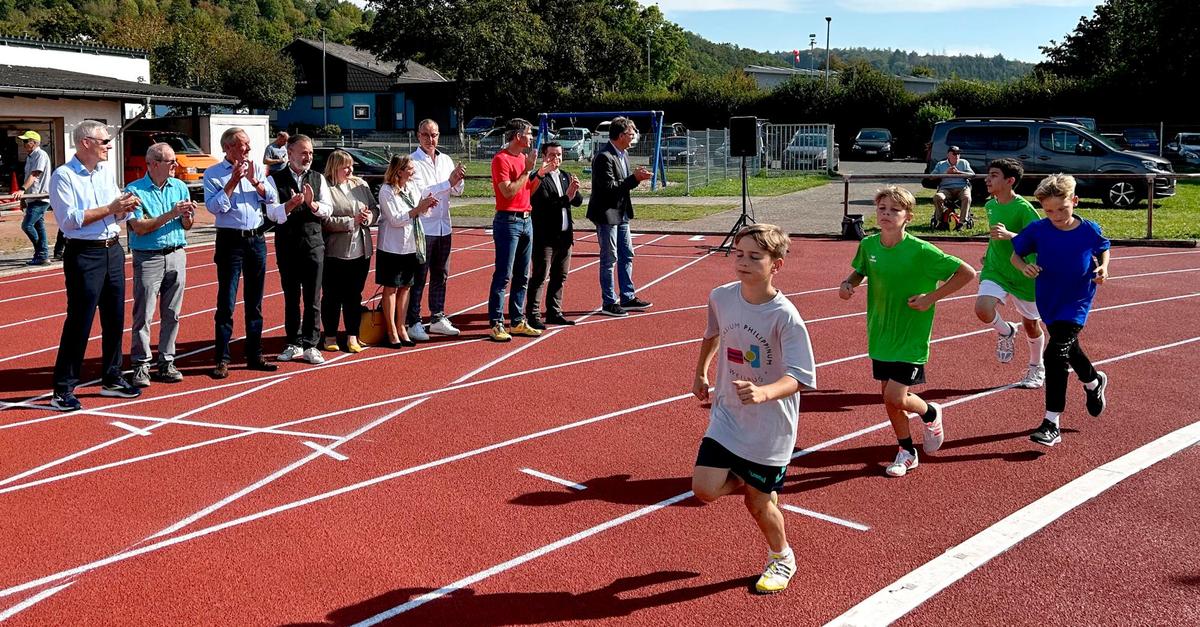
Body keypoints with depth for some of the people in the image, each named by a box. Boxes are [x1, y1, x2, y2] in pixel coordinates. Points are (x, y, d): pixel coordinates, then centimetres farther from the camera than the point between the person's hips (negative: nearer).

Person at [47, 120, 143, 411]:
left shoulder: (107, 171, 12)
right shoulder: (63, 176, -9)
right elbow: (69, 220, -19)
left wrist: (125, 207, -7)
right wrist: (110, 208, -17)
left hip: (113, 250, 7)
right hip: (83, 254, -7)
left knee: (114, 319, 12)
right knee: (80, 321, -5)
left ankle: (112, 379, 25)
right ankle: (63, 390, 2)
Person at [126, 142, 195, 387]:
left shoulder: (180, 187, 10)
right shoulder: (135, 190, -5)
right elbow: (139, 227, -13)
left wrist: (187, 216, -12)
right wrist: (171, 214, -19)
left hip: (177, 256, 4)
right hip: (148, 258, -4)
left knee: (172, 314, 6)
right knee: (143, 314, -3)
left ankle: (166, 364, 14)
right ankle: (141, 366, 3)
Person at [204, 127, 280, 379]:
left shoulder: (257, 169, 9)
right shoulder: (213, 174, -2)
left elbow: (272, 199, 0)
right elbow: (214, 207, -14)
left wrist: (254, 181, -13)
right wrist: (233, 182, -14)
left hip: (257, 239, 4)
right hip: (230, 241, -4)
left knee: (254, 302, 11)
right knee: (226, 302, -3)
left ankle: (255, 355, 20)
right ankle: (222, 360, 2)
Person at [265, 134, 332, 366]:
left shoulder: (318, 179, 7)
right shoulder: (275, 179, -1)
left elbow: (328, 210, -1)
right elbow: (272, 213, -11)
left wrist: (312, 204, -20)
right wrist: (290, 205, -29)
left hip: (314, 244, 1)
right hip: (287, 245, -1)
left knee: (313, 298, 0)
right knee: (291, 297, 8)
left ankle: (310, 345, 6)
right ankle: (294, 344, 18)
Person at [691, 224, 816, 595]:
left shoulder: (785, 317, -23)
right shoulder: (721, 297, -6)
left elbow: (798, 377, -28)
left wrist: (763, 393, -45)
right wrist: (701, 373, 22)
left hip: (769, 425, -4)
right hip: (727, 414, 4)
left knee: (758, 501, 7)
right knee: (704, 489, -7)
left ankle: (782, 559, 38)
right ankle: (762, 488, 25)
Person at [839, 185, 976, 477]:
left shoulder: (920, 251, -19)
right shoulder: (868, 245, -4)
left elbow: (967, 272, -14)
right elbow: (860, 271, 17)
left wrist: (931, 297, -16)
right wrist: (848, 283, -5)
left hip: (910, 338, -5)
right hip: (880, 336, 5)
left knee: (896, 397, -11)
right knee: (889, 399, 12)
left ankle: (930, 414, 23)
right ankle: (907, 453, 32)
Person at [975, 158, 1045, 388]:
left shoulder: (1023, 208, -18)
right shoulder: (990, 205, 3)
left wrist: (1009, 235, -42)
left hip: (1024, 274, -4)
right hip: (995, 271, 4)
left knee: (1031, 325, 11)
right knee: (982, 308, -24)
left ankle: (1036, 368, 37)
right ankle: (1006, 331, 9)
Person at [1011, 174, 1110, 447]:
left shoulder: (1090, 230, -13)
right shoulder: (1038, 230, -13)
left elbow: (1103, 249, 8)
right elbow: (1016, 254, -1)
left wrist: (1103, 268, -12)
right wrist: (1024, 266, -22)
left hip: (1076, 304, -3)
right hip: (1048, 302, 4)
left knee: (1056, 354, -16)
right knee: (1069, 348, 24)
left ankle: (1052, 424, -12)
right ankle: (1094, 382, 57)